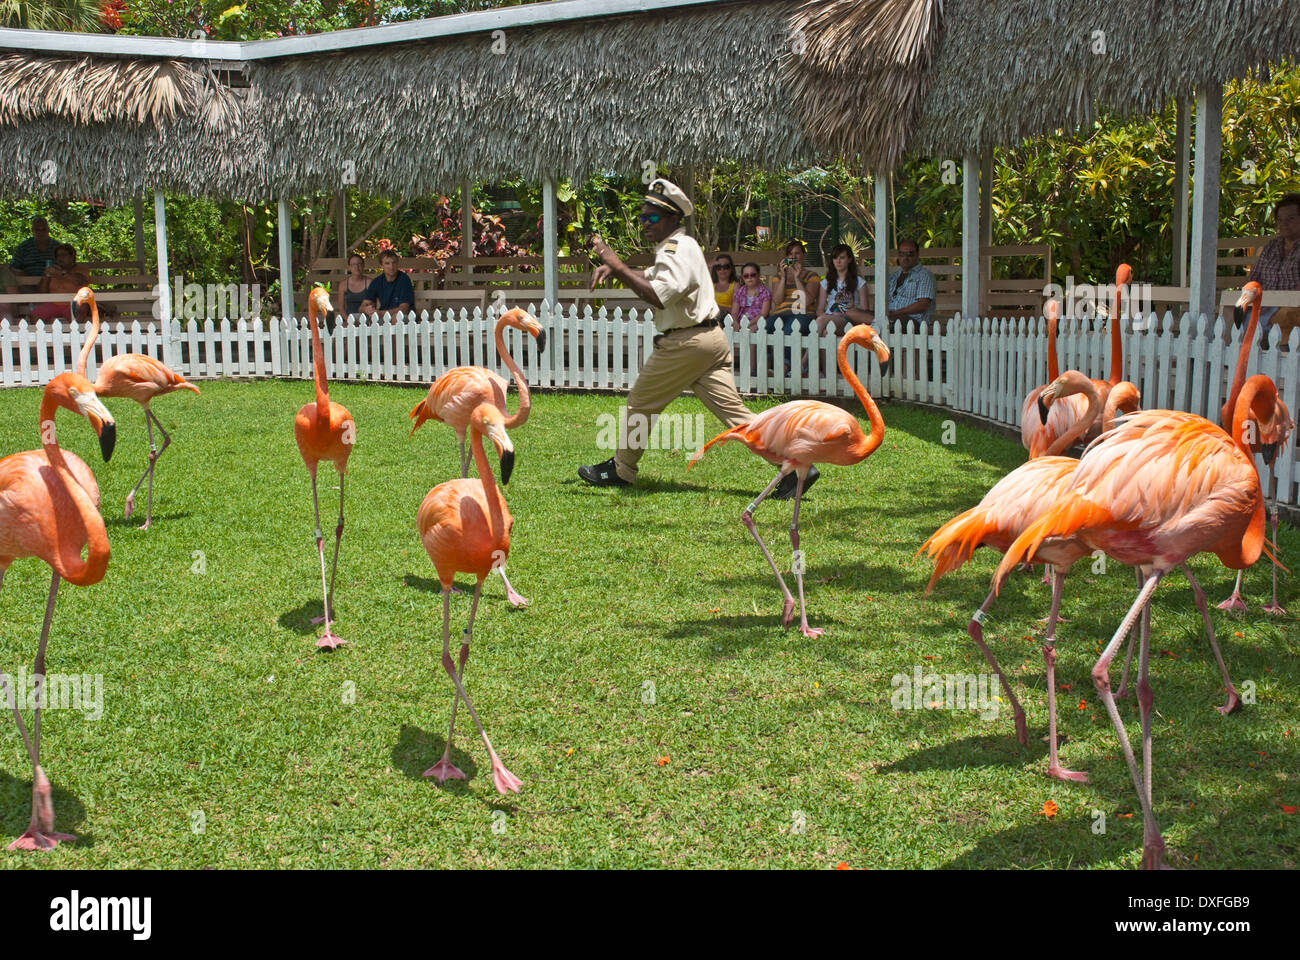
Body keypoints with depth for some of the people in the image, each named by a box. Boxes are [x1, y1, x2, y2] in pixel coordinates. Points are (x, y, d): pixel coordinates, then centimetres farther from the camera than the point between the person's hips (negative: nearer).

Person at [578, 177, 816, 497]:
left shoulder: (676, 249, -12)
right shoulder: (680, 246, 21)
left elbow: (659, 296, -28)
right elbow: (650, 279, 31)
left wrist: (617, 266, -24)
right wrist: (612, 267, 16)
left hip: (686, 343, -9)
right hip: (712, 338, 10)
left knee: (640, 403, 7)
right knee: (732, 409, 2)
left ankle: (621, 470, 21)